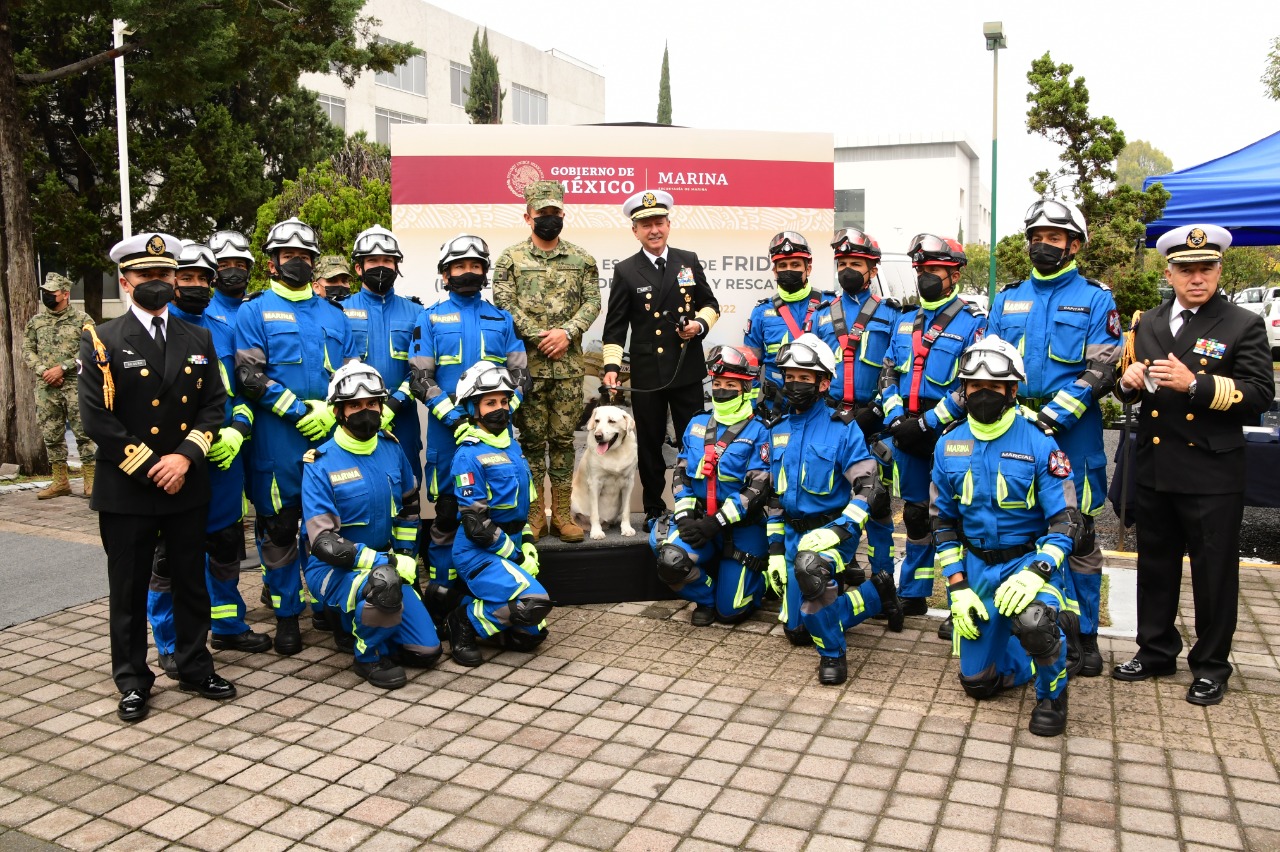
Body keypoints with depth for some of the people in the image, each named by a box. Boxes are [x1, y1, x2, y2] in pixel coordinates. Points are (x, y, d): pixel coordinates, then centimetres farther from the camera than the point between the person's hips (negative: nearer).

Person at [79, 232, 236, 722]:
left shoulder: (198, 340, 7)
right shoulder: (102, 342, -4)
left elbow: (214, 404, 3)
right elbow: (96, 420, -10)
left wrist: (184, 457, -11)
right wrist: (150, 469, -14)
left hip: (187, 486, 3)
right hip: (126, 491, -3)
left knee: (191, 583, 12)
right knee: (129, 590, 8)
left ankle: (194, 668, 27)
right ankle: (133, 683, 21)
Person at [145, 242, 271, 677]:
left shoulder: (224, 332, 12)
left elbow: (242, 390, 15)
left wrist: (236, 431, -3)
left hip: (224, 459, 5)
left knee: (226, 546, 16)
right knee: (169, 554, 5)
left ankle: (228, 626, 33)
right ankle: (171, 645, 18)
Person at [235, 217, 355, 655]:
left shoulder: (332, 315, 16)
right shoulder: (255, 311, 4)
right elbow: (251, 377, -6)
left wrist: (329, 411, -6)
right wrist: (300, 411, -14)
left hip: (330, 435, 3)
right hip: (277, 441, -3)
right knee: (279, 529, 2)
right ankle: (286, 614, 14)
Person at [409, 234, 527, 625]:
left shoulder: (502, 319, 13)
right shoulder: (430, 318, 7)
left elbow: (519, 372, 9)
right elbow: (419, 377, -1)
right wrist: (453, 415, -14)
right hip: (447, 430, -2)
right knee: (448, 512, -1)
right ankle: (441, 596, 10)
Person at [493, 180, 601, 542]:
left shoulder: (582, 259, 10)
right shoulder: (511, 258, 3)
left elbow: (592, 302, 2)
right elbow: (505, 306, -5)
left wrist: (566, 333, -14)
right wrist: (541, 338, -12)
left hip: (569, 364, 2)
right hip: (527, 364, -2)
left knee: (564, 438, 6)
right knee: (532, 439, 4)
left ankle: (562, 513, 14)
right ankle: (534, 514, 13)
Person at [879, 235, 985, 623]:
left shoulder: (972, 324, -5)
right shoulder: (905, 323, 15)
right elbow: (888, 375, 15)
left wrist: (929, 423, -17)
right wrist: (896, 416, -2)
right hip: (906, 431, 6)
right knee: (915, 513, 15)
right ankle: (913, 593, 28)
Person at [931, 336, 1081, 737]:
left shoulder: (1039, 444, -13)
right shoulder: (948, 446, 0)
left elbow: (1065, 521, -13)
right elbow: (943, 521, 5)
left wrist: (1034, 573, -30)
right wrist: (957, 587, -3)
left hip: (1030, 559, -4)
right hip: (976, 565, 5)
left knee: (1033, 620, -38)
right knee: (978, 682, 8)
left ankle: (1052, 694, -4)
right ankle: (1055, 627, 35)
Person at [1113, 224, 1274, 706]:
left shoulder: (1243, 327, -4)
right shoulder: (1148, 324, 11)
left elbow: (1259, 396, -13)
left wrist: (1195, 383, -24)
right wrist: (1129, 382, -3)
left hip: (1211, 473, -5)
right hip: (1154, 468, 5)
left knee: (1214, 572, 5)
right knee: (1155, 565, 15)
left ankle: (1211, 666, 20)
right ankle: (1156, 651, 30)